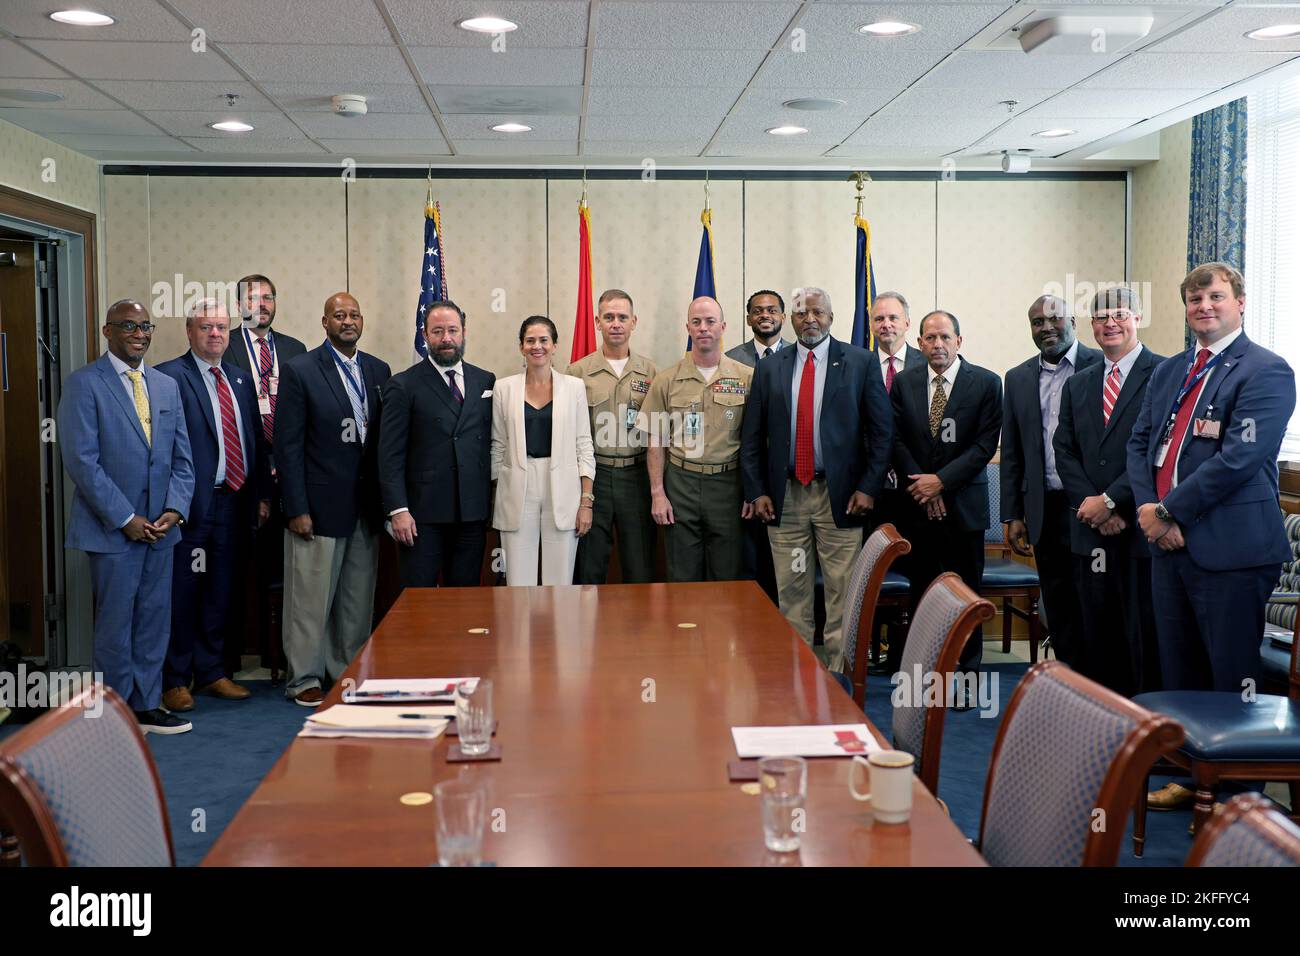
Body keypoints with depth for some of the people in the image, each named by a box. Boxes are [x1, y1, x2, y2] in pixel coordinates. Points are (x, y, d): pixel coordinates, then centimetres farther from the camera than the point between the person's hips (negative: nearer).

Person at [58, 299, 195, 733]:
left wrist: (175, 509, -4)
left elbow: (181, 457, 11)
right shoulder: (84, 383, -7)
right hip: (112, 530, -5)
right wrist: (125, 518, -15)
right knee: (115, 625, 4)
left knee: (154, 621, 11)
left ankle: (146, 706, 22)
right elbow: (82, 460, -13)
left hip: (160, 528, 6)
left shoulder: (166, 386, 12)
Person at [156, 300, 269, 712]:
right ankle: (175, 679, 14)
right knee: (182, 593, 2)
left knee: (220, 593, 15)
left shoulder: (241, 379, 15)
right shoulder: (169, 377, -7)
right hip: (191, 505, -6)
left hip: (233, 504, 6)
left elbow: (256, 440, 17)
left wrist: (261, 493, 11)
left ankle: (211, 673, 27)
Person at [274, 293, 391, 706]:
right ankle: (305, 679, 15)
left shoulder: (379, 370, 10)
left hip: (366, 508, 5)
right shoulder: (299, 371, -5)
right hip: (320, 505, -5)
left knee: (359, 598, 11)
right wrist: (297, 509, -12)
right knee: (311, 598, 3)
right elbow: (288, 446, -7)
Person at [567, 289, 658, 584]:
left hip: (637, 477, 1)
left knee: (641, 570, 7)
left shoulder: (649, 371, 6)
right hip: (592, 474, -1)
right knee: (589, 570, 8)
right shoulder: (578, 372, 2)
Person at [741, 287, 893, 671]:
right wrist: (757, 491, 1)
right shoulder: (769, 368, 8)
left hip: (840, 495, -2)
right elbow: (751, 437, 9)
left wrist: (868, 488, -6)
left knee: (842, 591, 1)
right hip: (785, 496, 2)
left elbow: (882, 430, 1)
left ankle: (839, 673, 11)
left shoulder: (859, 362, 2)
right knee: (791, 592, 7)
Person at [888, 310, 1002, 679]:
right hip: (917, 505, 2)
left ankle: (967, 672, 13)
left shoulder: (986, 383, -1)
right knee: (920, 590, 6)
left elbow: (986, 444, -6)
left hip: (963, 504, -2)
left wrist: (941, 480, -12)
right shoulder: (904, 382, 6)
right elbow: (897, 440, 5)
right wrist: (922, 485, -6)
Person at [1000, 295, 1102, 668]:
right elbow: (1011, 453, 13)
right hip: (1046, 512, 4)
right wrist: (1012, 516, 8)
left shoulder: (1102, 366, -2)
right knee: (1059, 613, 9)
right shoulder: (1018, 378, 12)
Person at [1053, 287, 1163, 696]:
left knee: (1145, 630, -1)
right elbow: (1064, 451, 10)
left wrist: (1111, 501, -13)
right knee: (1096, 633, 9)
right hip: (1091, 529, 5)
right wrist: (1090, 504, -5)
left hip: (1141, 529, -5)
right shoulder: (1078, 384, 16)